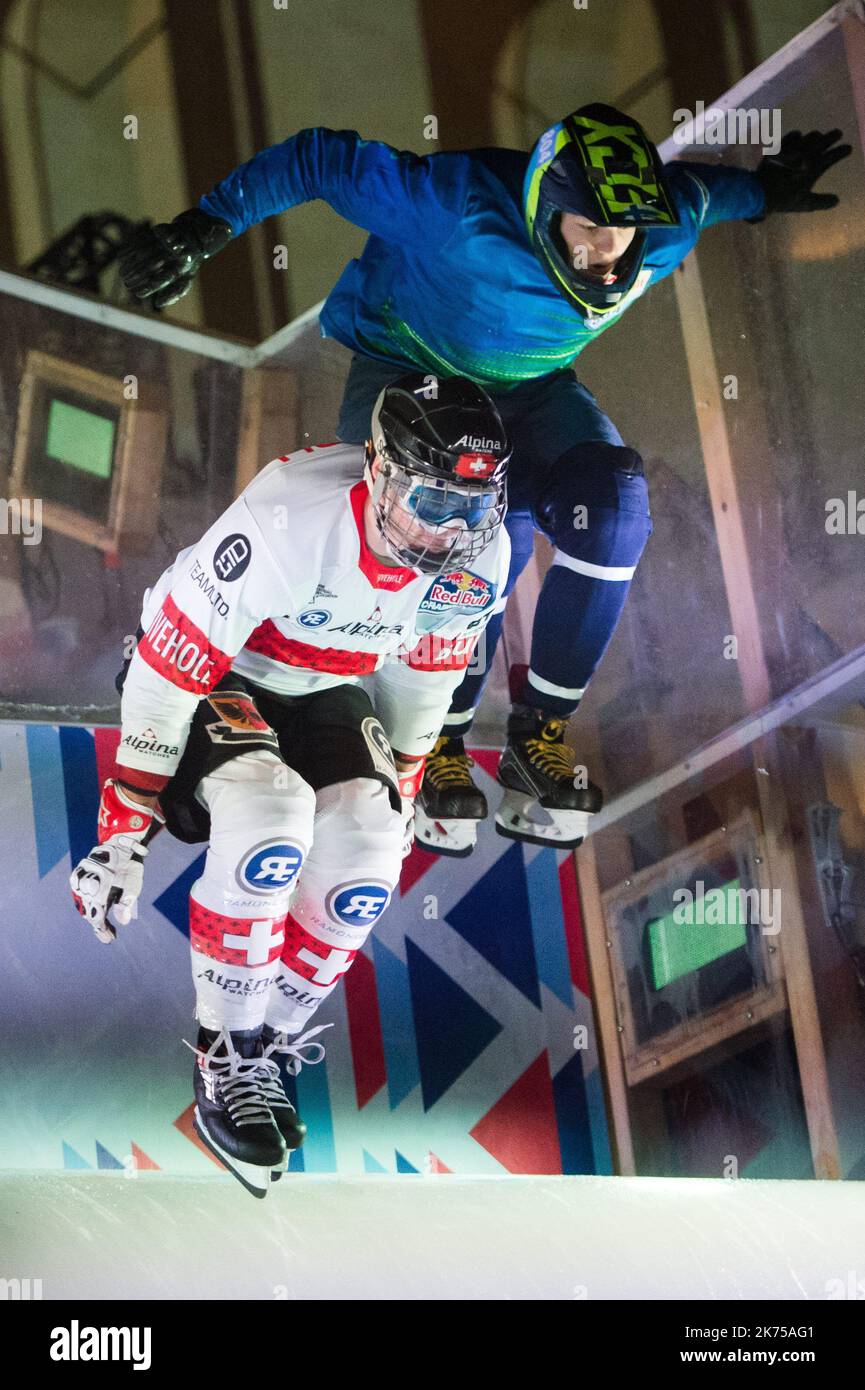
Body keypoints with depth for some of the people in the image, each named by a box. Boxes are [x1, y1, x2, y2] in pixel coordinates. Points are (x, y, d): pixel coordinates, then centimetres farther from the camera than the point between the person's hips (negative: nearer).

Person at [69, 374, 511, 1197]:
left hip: (326, 688, 5)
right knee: (270, 819, -33)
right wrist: (123, 828, -24)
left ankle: (270, 1043, 3)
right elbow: (169, 668, -29)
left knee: (366, 861, -20)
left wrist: (400, 790, 14)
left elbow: (425, 668, 5)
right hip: (210, 676, -5)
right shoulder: (291, 521, -36)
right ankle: (224, 1059, -14)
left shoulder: (479, 556, -17)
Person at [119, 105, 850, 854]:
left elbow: (701, 187, 4)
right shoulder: (464, 209, -36)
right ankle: (432, 745, -10)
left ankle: (540, 732, -10)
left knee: (612, 503, -23)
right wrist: (201, 230, -32)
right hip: (407, 369, -4)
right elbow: (320, 158, -29)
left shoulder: (668, 225, -21)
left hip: (529, 388, 5)